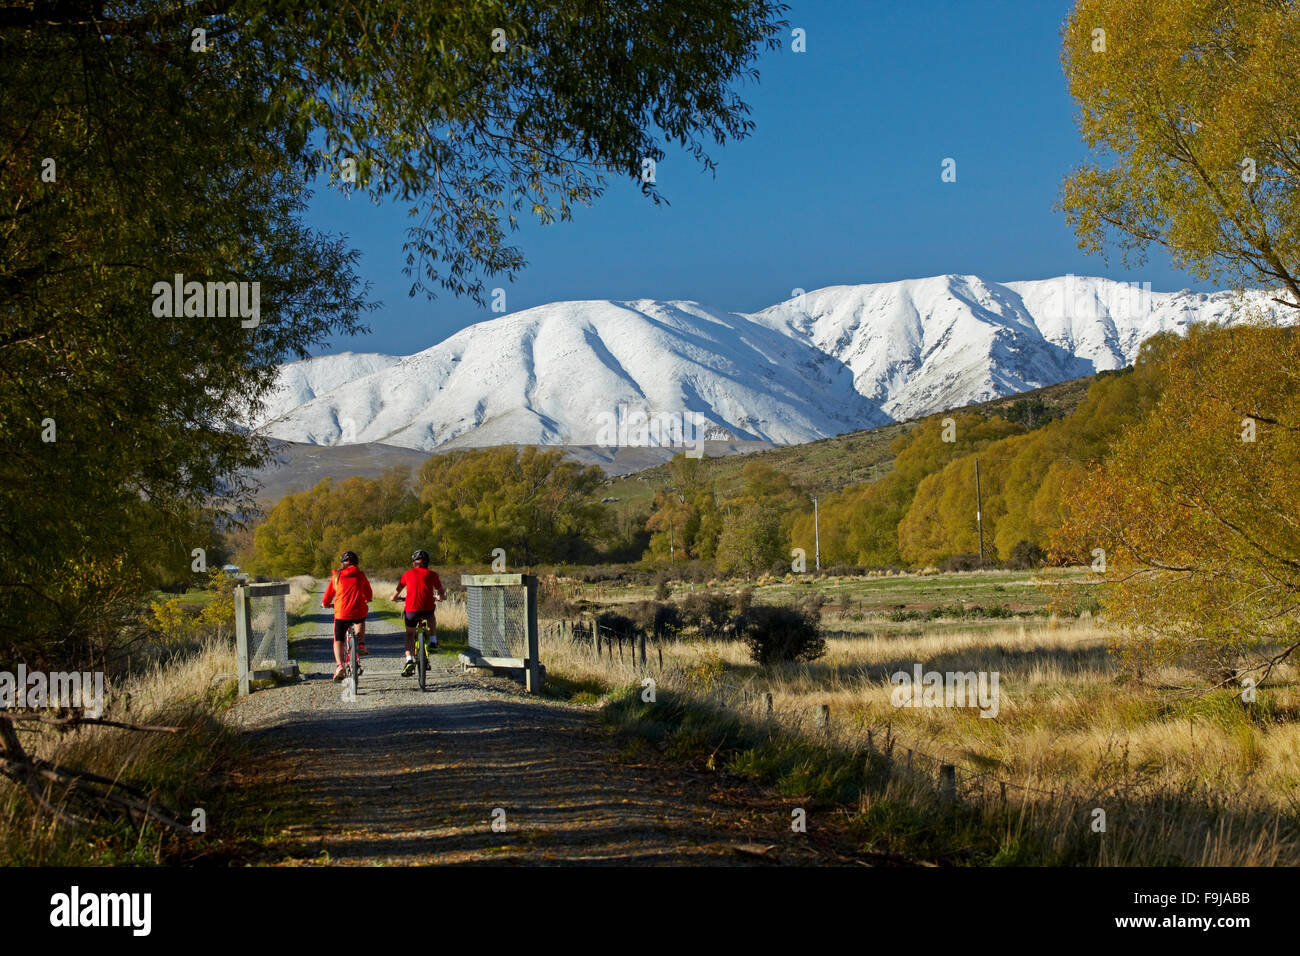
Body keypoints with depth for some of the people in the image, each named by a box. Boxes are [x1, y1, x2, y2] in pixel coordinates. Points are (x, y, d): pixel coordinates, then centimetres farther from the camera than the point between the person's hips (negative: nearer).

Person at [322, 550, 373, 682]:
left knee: (338, 641, 13)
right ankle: (361, 644, 17)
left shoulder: (336, 576, 6)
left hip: (341, 613, -1)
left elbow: (329, 593, 14)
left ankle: (339, 665, -9)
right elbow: (368, 594, 17)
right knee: (361, 621, 37)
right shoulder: (360, 575, 6)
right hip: (358, 612, 1)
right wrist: (366, 600, 40)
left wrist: (325, 604, 35)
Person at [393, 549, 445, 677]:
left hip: (411, 610, 0)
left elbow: (397, 591, 23)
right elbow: (442, 594, 18)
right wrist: (439, 598, 41)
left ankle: (409, 660, 4)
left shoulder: (408, 574, 14)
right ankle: (433, 641, 23)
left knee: (410, 634, 22)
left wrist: (394, 598, 47)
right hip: (427, 609, 0)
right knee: (431, 618, 38)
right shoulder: (432, 575, 12)